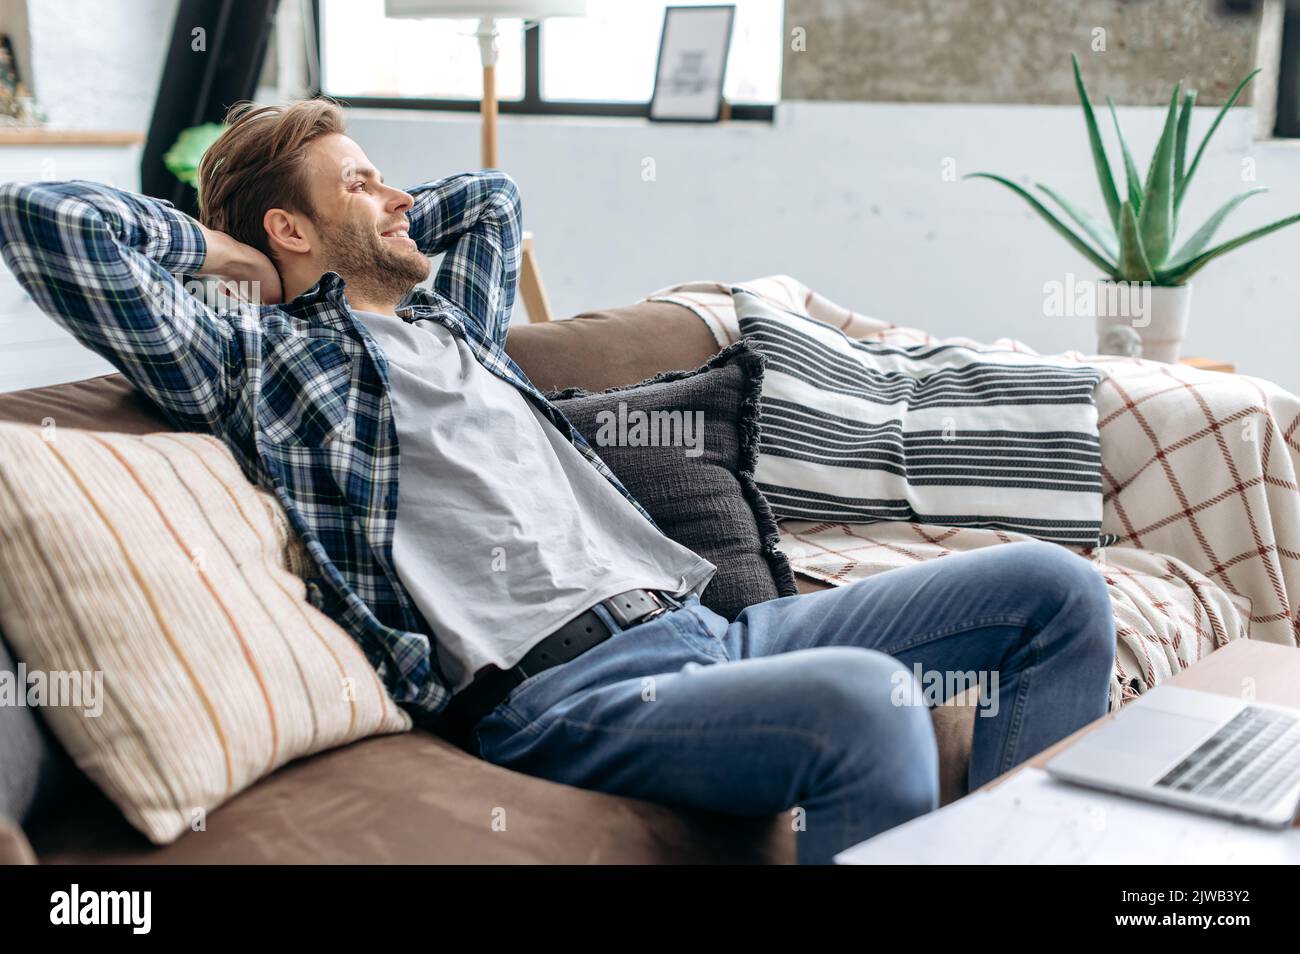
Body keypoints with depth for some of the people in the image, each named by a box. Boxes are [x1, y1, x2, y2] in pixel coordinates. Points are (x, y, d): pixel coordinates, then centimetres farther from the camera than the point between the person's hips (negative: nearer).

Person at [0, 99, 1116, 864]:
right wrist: (220, 250, 10)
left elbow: (494, 194, 49)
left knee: (1057, 587, 4)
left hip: (693, 626, 9)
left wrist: (381, 227, 33)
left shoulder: (452, 320, 28)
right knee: (869, 701, -38)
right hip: (556, 692, -9)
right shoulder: (259, 358, 5)